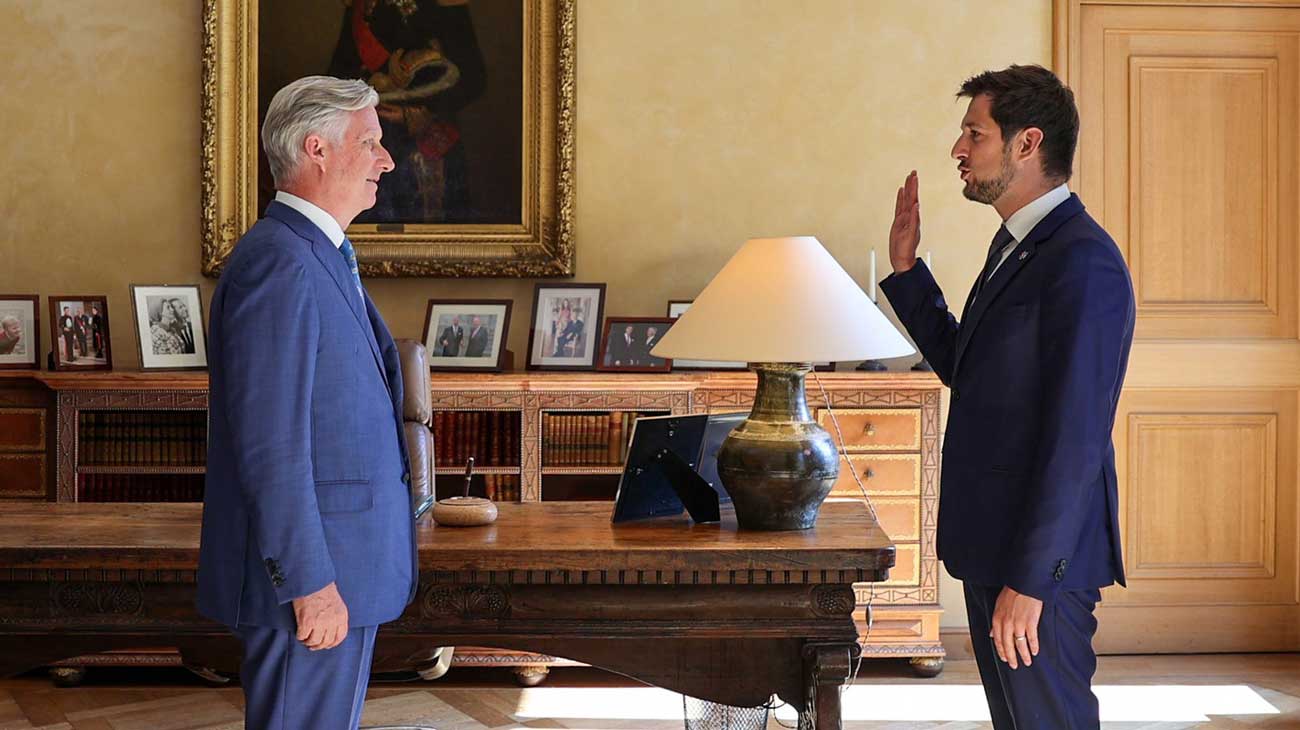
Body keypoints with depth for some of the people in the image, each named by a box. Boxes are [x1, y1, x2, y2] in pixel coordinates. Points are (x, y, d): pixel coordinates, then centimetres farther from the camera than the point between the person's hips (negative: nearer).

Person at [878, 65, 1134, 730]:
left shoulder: (1083, 262, -20)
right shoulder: (1015, 245, 12)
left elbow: (1075, 438, -23)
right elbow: (963, 367, 21)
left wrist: (1029, 580, -23)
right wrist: (906, 268, 13)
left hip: (1039, 557, -10)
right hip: (992, 548, 10)